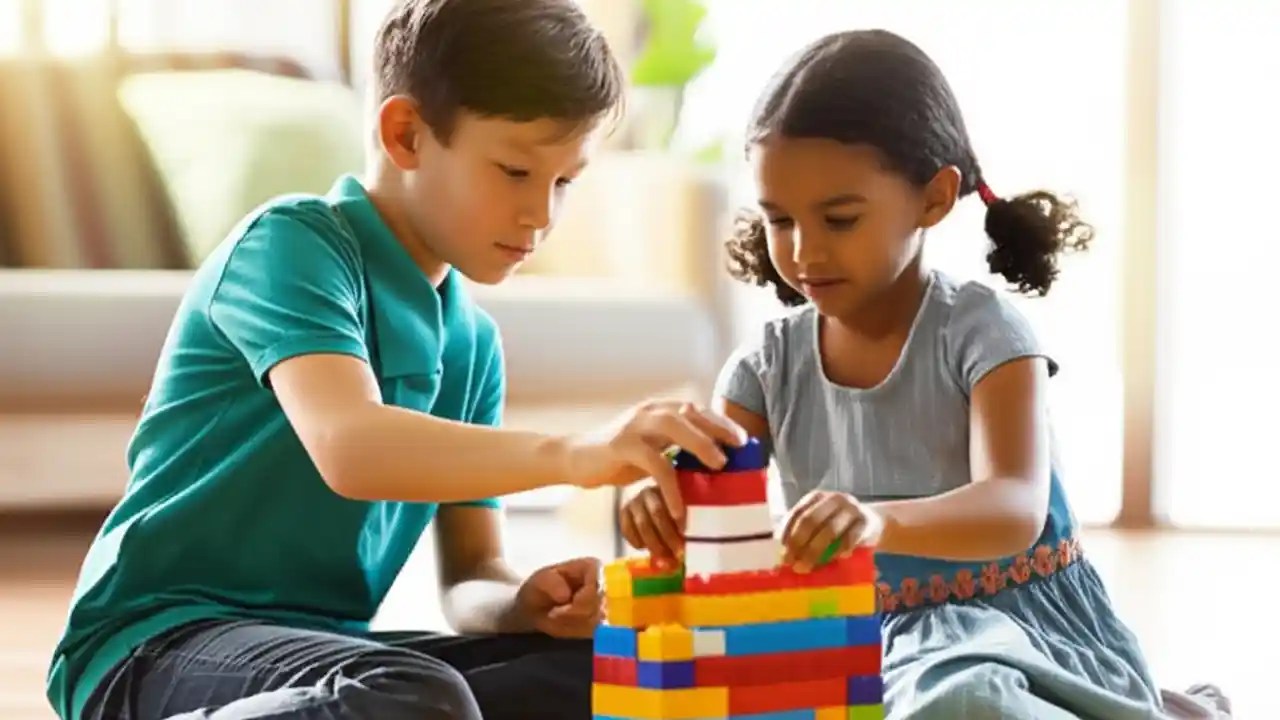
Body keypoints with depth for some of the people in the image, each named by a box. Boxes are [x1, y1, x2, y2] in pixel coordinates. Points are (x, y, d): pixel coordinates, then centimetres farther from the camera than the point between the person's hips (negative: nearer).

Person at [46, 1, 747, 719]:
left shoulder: (472, 342, 13)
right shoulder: (294, 244, -10)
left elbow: (469, 573, 13)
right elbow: (350, 448, -29)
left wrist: (519, 603, -11)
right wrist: (571, 453, -42)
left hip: (321, 648, 8)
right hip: (158, 644, -8)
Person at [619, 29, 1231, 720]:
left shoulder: (980, 331, -12)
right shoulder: (770, 361, 2)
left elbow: (1016, 510, -27)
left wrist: (878, 521, -49)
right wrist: (662, 508, -31)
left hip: (1020, 630, -6)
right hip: (870, 641, 6)